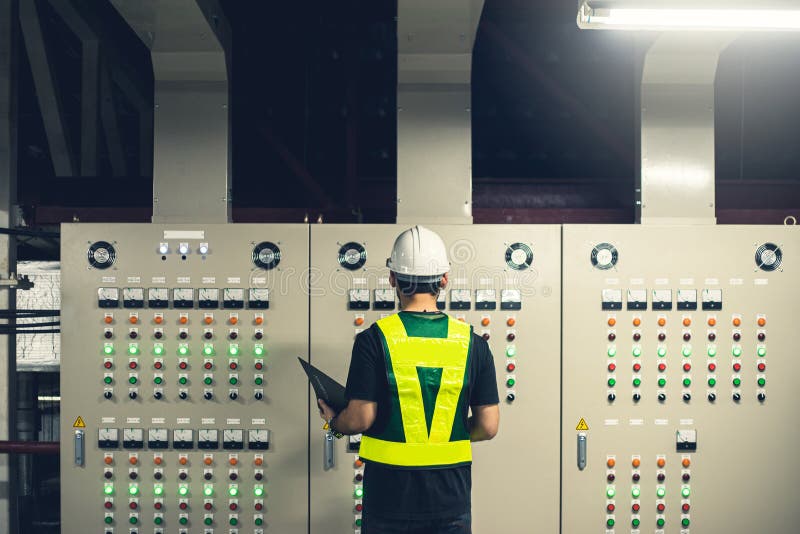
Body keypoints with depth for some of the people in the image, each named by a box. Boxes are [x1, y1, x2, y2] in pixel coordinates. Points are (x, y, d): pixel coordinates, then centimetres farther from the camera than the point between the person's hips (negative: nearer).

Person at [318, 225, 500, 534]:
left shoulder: (374, 339, -12)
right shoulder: (472, 343, -4)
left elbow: (361, 419, -13)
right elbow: (488, 426, -3)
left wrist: (333, 423, 9)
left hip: (390, 495, -1)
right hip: (451, 497, 2)